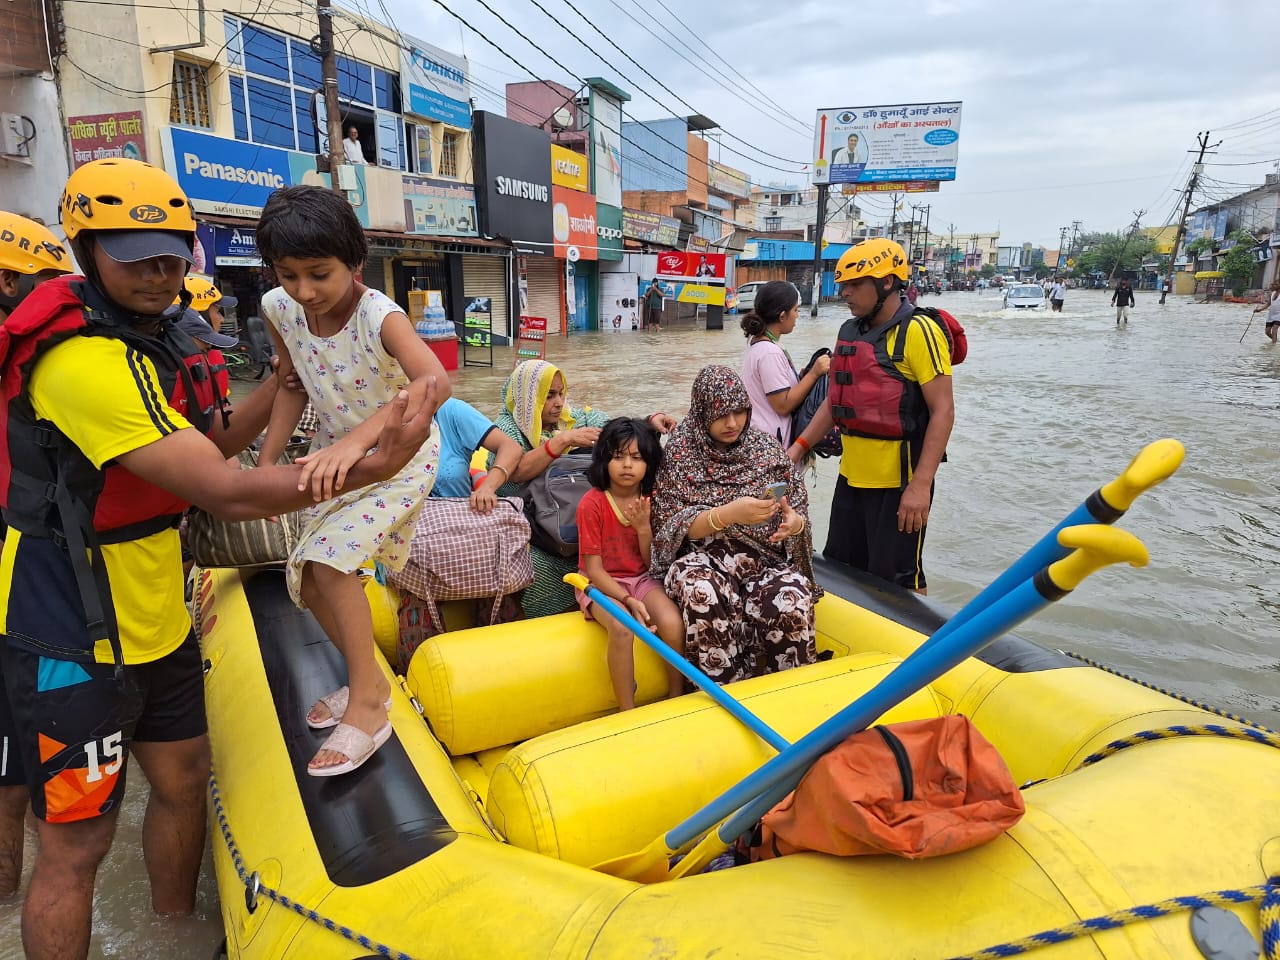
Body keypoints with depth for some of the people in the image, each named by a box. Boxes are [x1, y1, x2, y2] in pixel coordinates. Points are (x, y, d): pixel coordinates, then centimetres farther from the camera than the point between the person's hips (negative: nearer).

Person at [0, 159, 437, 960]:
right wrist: (377, 464, -32)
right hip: (73, 642, -9)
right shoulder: (80, 357, -26)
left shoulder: (157, 340, 6)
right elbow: (228, 493, -30)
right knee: (77, 845, 4)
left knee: (184, 783, 21)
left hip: (156, 623, 9)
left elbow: (209, 445, 14)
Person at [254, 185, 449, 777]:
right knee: (305, 578, 8)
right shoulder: (280, 309, -14)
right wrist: (265, 465, -4)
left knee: (328, 559, -23)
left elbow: (436, 381, -50)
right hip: (335, 451, 7)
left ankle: (367, 708, -8)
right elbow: (292, 385, 2)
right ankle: (368, 679, 29)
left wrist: (356, 440, -62)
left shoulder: (379, 317, -31)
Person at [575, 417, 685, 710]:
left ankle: (677, 697, -2)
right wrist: (628, 600, -26)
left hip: (642, 579, 4)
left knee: (672, 622, -25)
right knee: (622, 627, -34)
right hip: (602, 584, -4)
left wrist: (644, 527, -16)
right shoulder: (592, 504, -13)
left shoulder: (651, 500, 1)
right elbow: (593, 569, -14)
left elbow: (652, 563, 2)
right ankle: (627, 713, -19)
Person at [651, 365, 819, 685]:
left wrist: (794, 523, -16)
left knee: (793, 599, -31)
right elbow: (673, 526, -6)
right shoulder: (680, 453, 2)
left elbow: (798, 513, 11)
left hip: (764, 557, 2)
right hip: (703, 557, -2)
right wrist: (730, 514, -23)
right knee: (703, 592, -37)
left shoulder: (766, 449, 9)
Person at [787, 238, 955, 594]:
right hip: (851, 477, 8)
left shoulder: (918, 332, -13)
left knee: (897, 582, 1)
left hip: (898, 483, -8)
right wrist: (799, 448, 10)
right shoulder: (849, 331, 11)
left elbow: (943, 411, -16)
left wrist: (920, 485, -21)